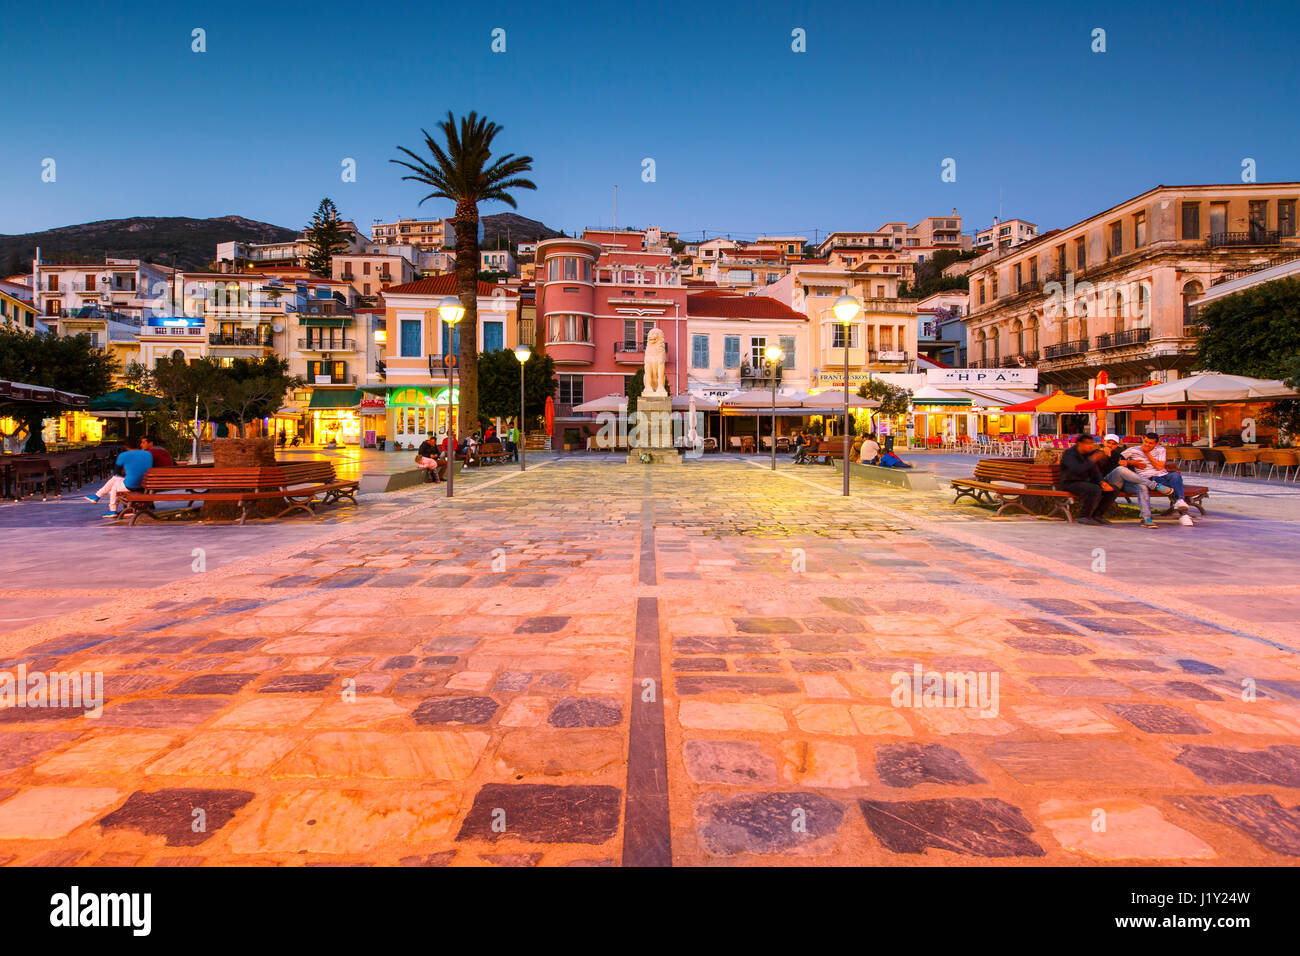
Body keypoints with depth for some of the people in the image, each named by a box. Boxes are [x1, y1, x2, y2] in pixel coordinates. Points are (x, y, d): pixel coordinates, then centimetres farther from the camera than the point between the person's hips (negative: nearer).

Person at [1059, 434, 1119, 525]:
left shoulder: (1089, 454, 10)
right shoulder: (1069, 454, -13)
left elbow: (1095, 472, 11)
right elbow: (1076, 470, -30)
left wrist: (1102, 482, -8)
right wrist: (1091, 460, -27)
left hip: (1086, 482, 8)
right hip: (1071, 483, -8)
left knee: (1113, 489, -5)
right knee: (1095, 490, -33)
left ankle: (1097, 515, 1)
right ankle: (1083, 517, -19)